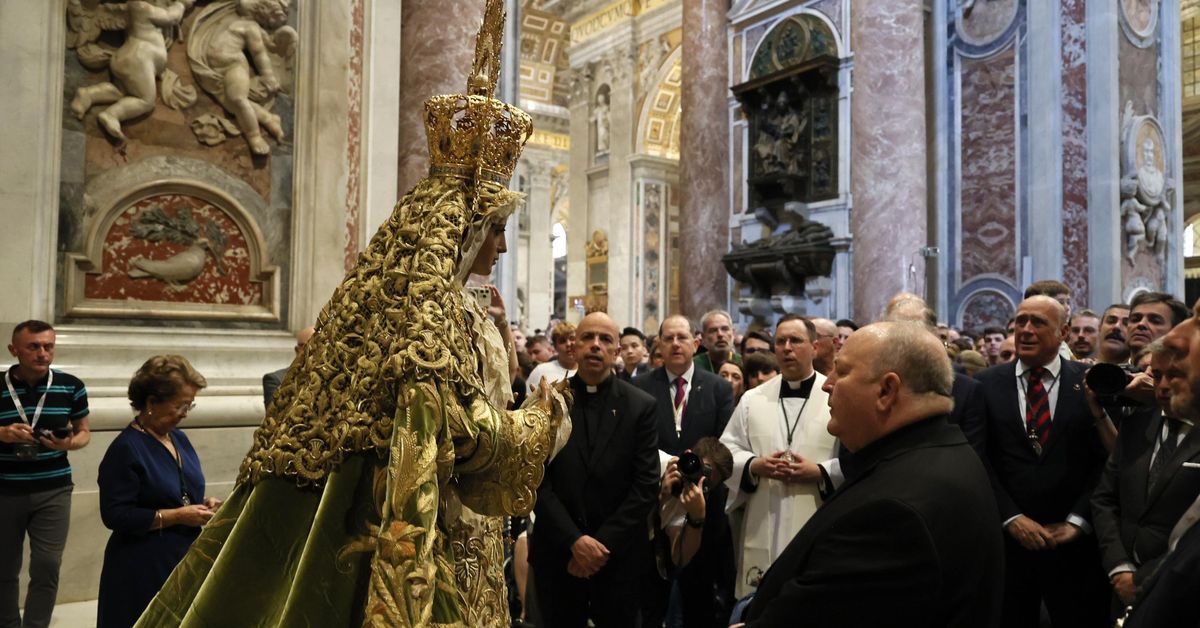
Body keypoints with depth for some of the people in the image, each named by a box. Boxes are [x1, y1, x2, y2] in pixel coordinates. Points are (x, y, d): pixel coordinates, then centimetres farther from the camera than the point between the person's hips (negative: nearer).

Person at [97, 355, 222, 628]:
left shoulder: (179, 438, 9)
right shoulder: (125, 449, -14)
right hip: (144, 571, -7)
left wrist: (203, 503, 0)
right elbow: (115, 515, -19)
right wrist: (178, 516, -20)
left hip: (186, 560, 7)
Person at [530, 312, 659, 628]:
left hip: (618, 556, 0)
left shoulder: (641, 406, -2)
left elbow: (646, 484, -6)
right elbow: (537, 480, -5)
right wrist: (574, 540, -13)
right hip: (557, 552, 0)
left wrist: (603, 544, -11)